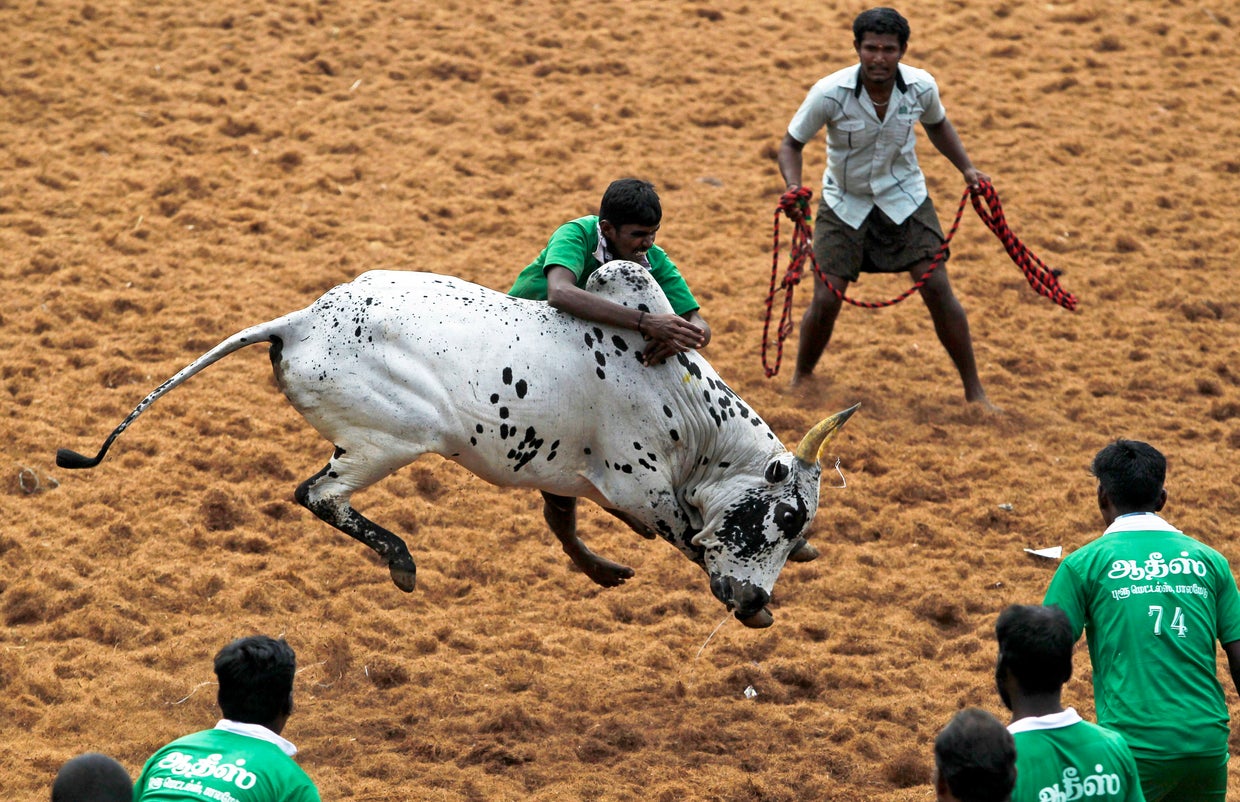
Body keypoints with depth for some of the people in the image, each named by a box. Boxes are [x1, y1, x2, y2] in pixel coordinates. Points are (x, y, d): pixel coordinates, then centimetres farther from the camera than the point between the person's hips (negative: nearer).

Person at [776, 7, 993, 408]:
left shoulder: (922, 87, -15)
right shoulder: (830, 93, -23)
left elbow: (937, 124, 9)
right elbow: (791, 143, -11)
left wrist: (966, 168, -2)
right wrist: (793, 187, -29)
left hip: (904, 198, 1)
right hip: (845, 203, -1)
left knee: (938, 288, -7)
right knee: (826, 300, -6)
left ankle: (974, 391, 4)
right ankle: (799, 383, 20)